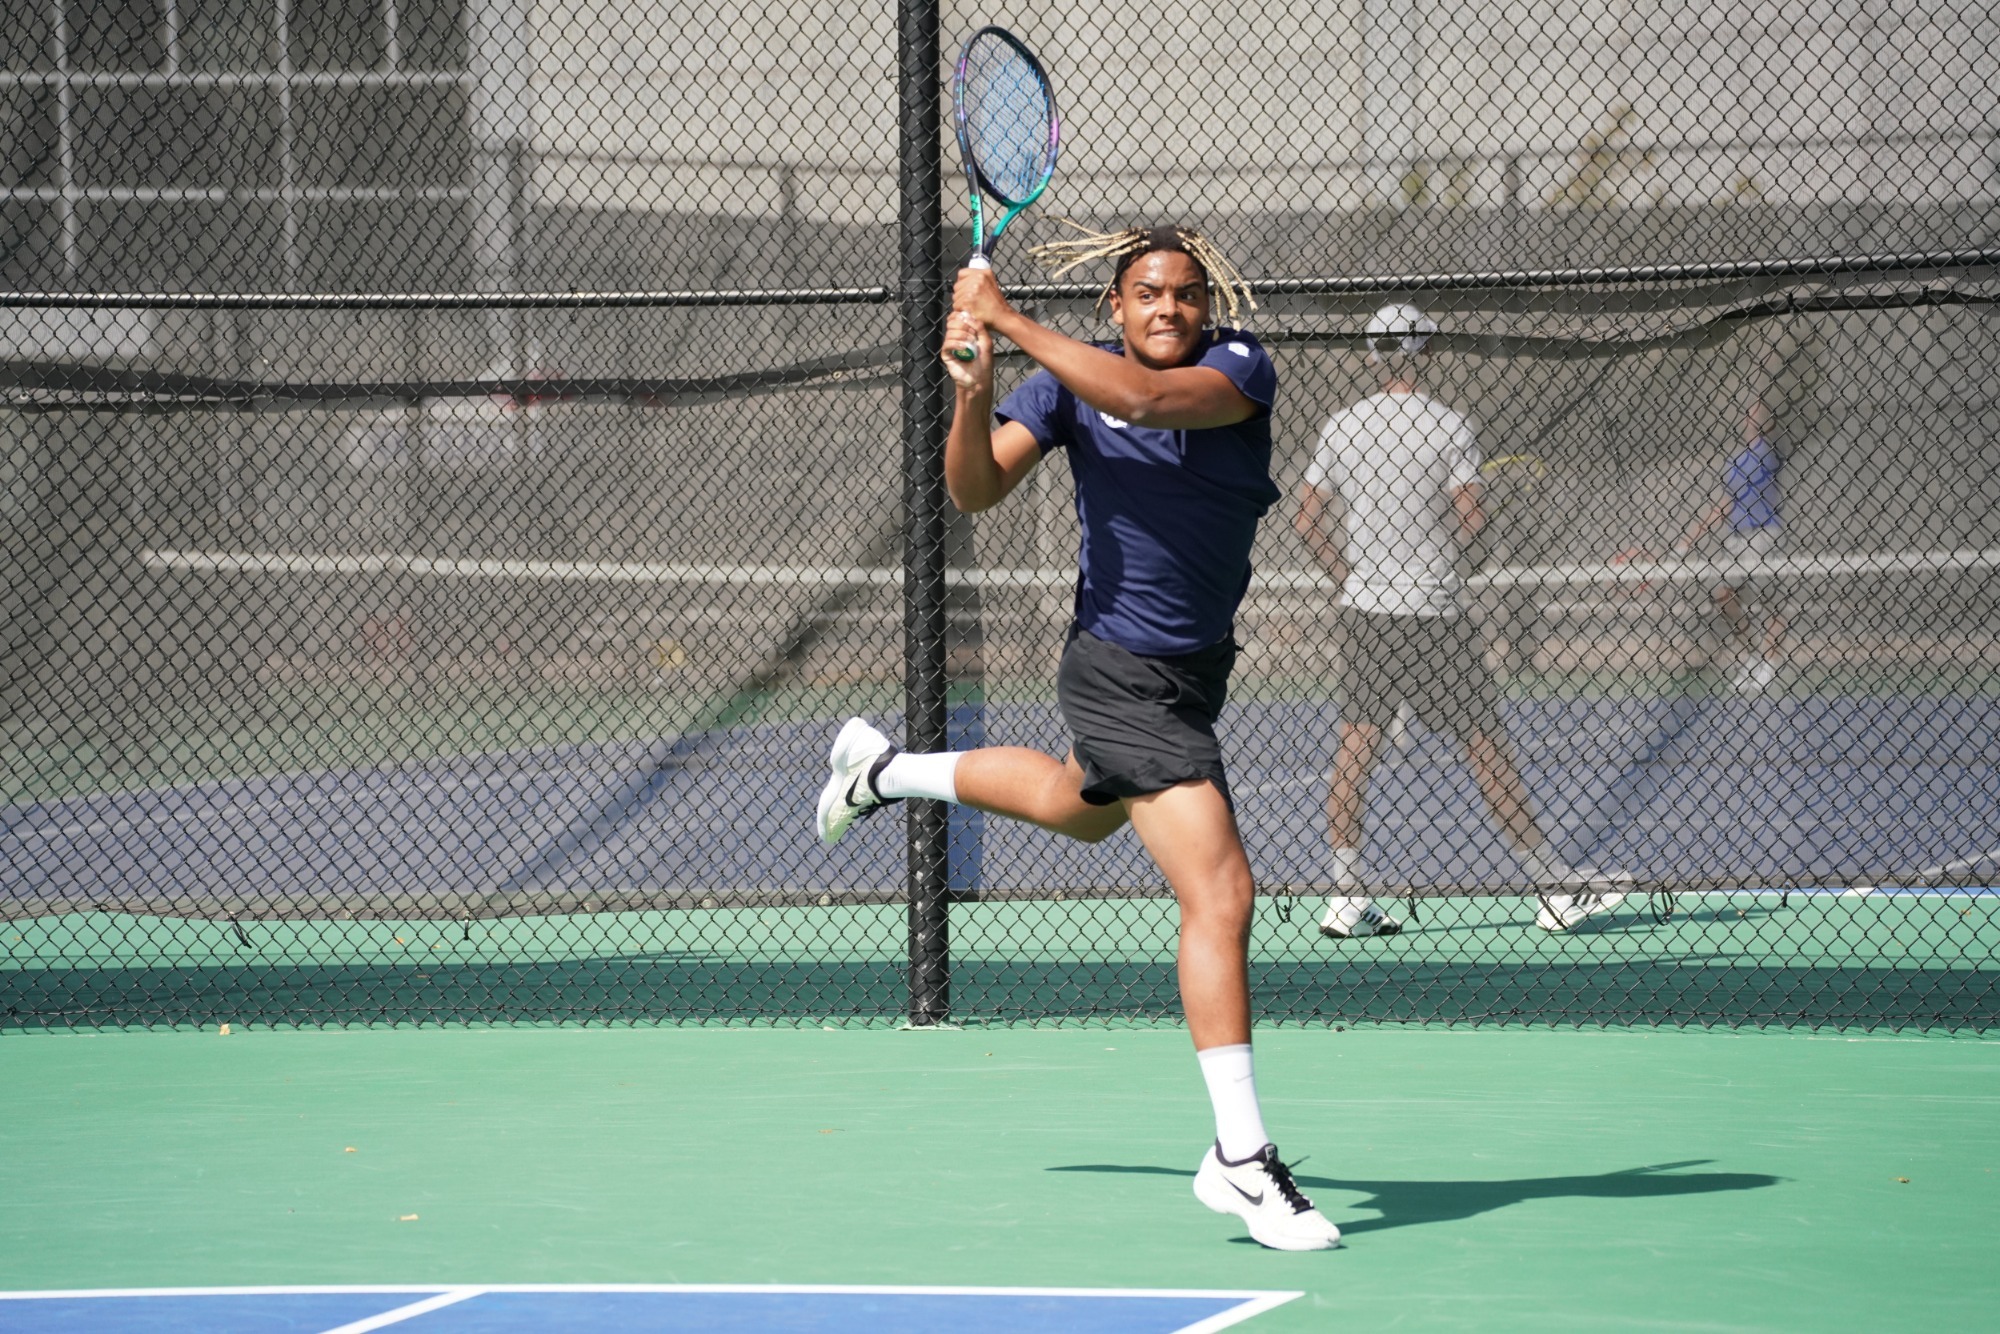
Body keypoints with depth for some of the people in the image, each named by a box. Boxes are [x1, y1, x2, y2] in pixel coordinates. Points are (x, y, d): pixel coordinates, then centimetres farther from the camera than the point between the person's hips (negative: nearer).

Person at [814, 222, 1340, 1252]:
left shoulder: (1239, 369, -13)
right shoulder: (1068, 380, -11)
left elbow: (1147, 397, -32)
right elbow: (977, 490, -14)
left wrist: (1010, 322, -32)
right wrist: (973, 390, -31)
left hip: (1195, 666, 5)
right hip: (1121, 674, -5)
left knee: (1080, 808, 35)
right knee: (1220, 894, -16)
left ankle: (886, 770, 59)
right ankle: (1241, 1161, -15)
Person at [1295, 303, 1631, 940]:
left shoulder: (1341, 426, 3)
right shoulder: (1449, 426, -9)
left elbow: (1307, 521, 6)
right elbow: (1471, 520, -12)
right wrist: (1439, 545, 9)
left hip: (1362, 609, 4)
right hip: (1431, 613, -4)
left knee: (1354, 746, 6)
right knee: (1484, 743, -1)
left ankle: (1346, 898, 3)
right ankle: (1555, 888, 3)